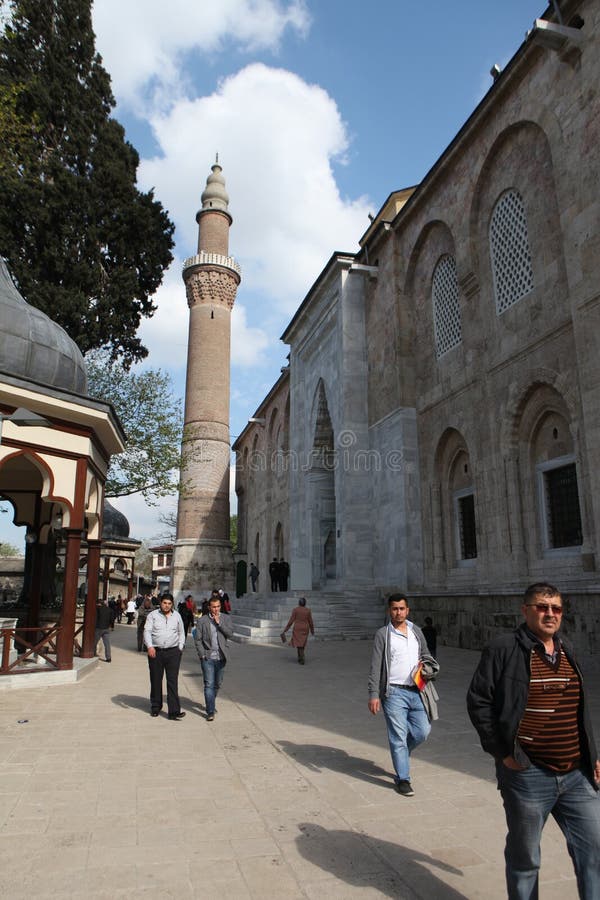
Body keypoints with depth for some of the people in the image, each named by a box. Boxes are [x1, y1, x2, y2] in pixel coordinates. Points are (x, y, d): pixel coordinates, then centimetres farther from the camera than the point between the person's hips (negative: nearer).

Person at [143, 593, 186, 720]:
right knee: (156, 680, 9)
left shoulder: (177, 616, 11)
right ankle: (155, 707, 26)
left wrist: (180, 647, 10)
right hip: (156, 652, 0)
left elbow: (181, 632, 19)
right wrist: (150, 646, -16)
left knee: (172, 681, -6)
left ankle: (174, 711, -8)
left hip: (173, 652, 1)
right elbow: (147, 631, -3)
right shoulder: (152, 615, 3)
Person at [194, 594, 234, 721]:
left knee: (217, 684, 14)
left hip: (221, 658, 3)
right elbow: (198, 639, 1)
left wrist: (219, 622, -13)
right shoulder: (202, 620, 0)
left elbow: (230, 634, -7)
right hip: (208, 658, -3)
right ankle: (210, 711, -3)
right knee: (209, 684, -7)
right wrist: (202, 655, -7)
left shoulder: (225, 619, 5)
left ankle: (210, 704, 36)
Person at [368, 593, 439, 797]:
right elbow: (375, 667, -5)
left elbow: (426, 655, 23)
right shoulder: (383, 634, -4)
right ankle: (402, 779, 16)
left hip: (417, 691, 5)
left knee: (422, 731, 7)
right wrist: (374, 695, -11)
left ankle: (400, 754, 36)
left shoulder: (416, 631, 10)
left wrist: (427, 669, 3)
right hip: (394, 692, -5)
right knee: (398, 736, 0)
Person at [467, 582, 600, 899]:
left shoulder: (566, 650, 9)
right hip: (528, 775, -5)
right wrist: (502, 751, -13)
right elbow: (478, 700, -12)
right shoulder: (503, 649, -12)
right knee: (524, 858, 12)